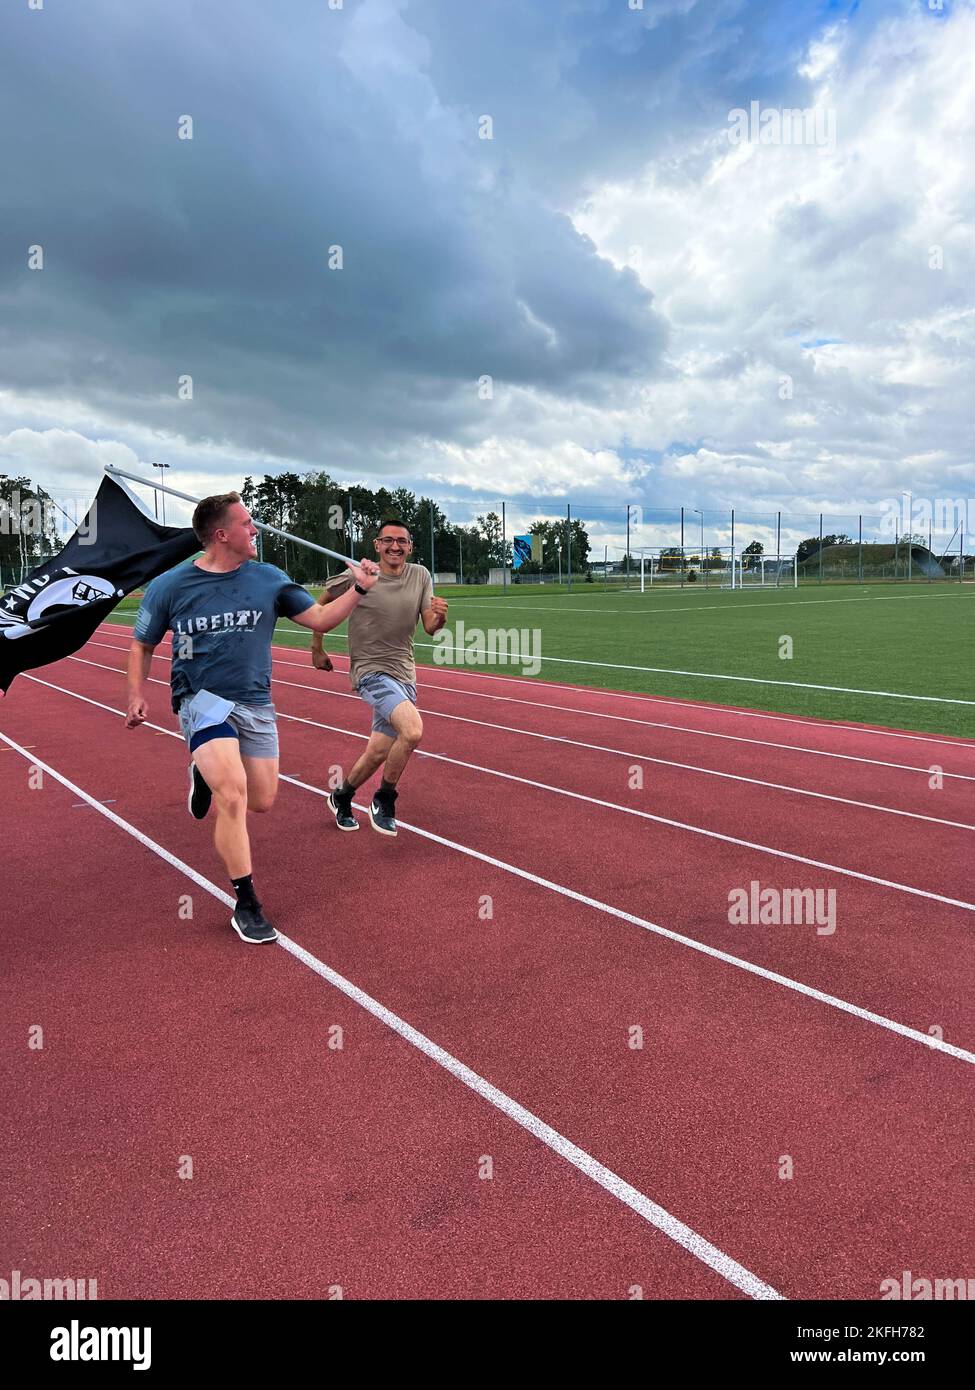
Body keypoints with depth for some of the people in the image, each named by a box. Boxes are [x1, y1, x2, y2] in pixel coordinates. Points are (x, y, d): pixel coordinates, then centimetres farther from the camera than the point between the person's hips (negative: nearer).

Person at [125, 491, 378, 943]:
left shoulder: (270, 579, 1)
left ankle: (208, 773, 40)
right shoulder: (169, 586, -3)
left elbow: (320, 620, 4)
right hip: (202, 699, -3)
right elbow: (142, 646, 9)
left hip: (256, 704, 4)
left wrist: (359, 589, -9)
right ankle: (246, 905, -8)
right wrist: (137, 695, -3)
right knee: (234, 794, -22)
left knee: (261, 801, 6)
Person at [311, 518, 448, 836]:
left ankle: (341, 796, 38)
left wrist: (440, 616, -22)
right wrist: (317, 649, 9)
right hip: (371, 671, -5)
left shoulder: (420, 576, 2)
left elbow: (430, 628, 0)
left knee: (378, 753, 10)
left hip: (403, 674, 5)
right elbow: (322, 604, 7)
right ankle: (384, 800, -5)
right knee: (413, 731, -28)